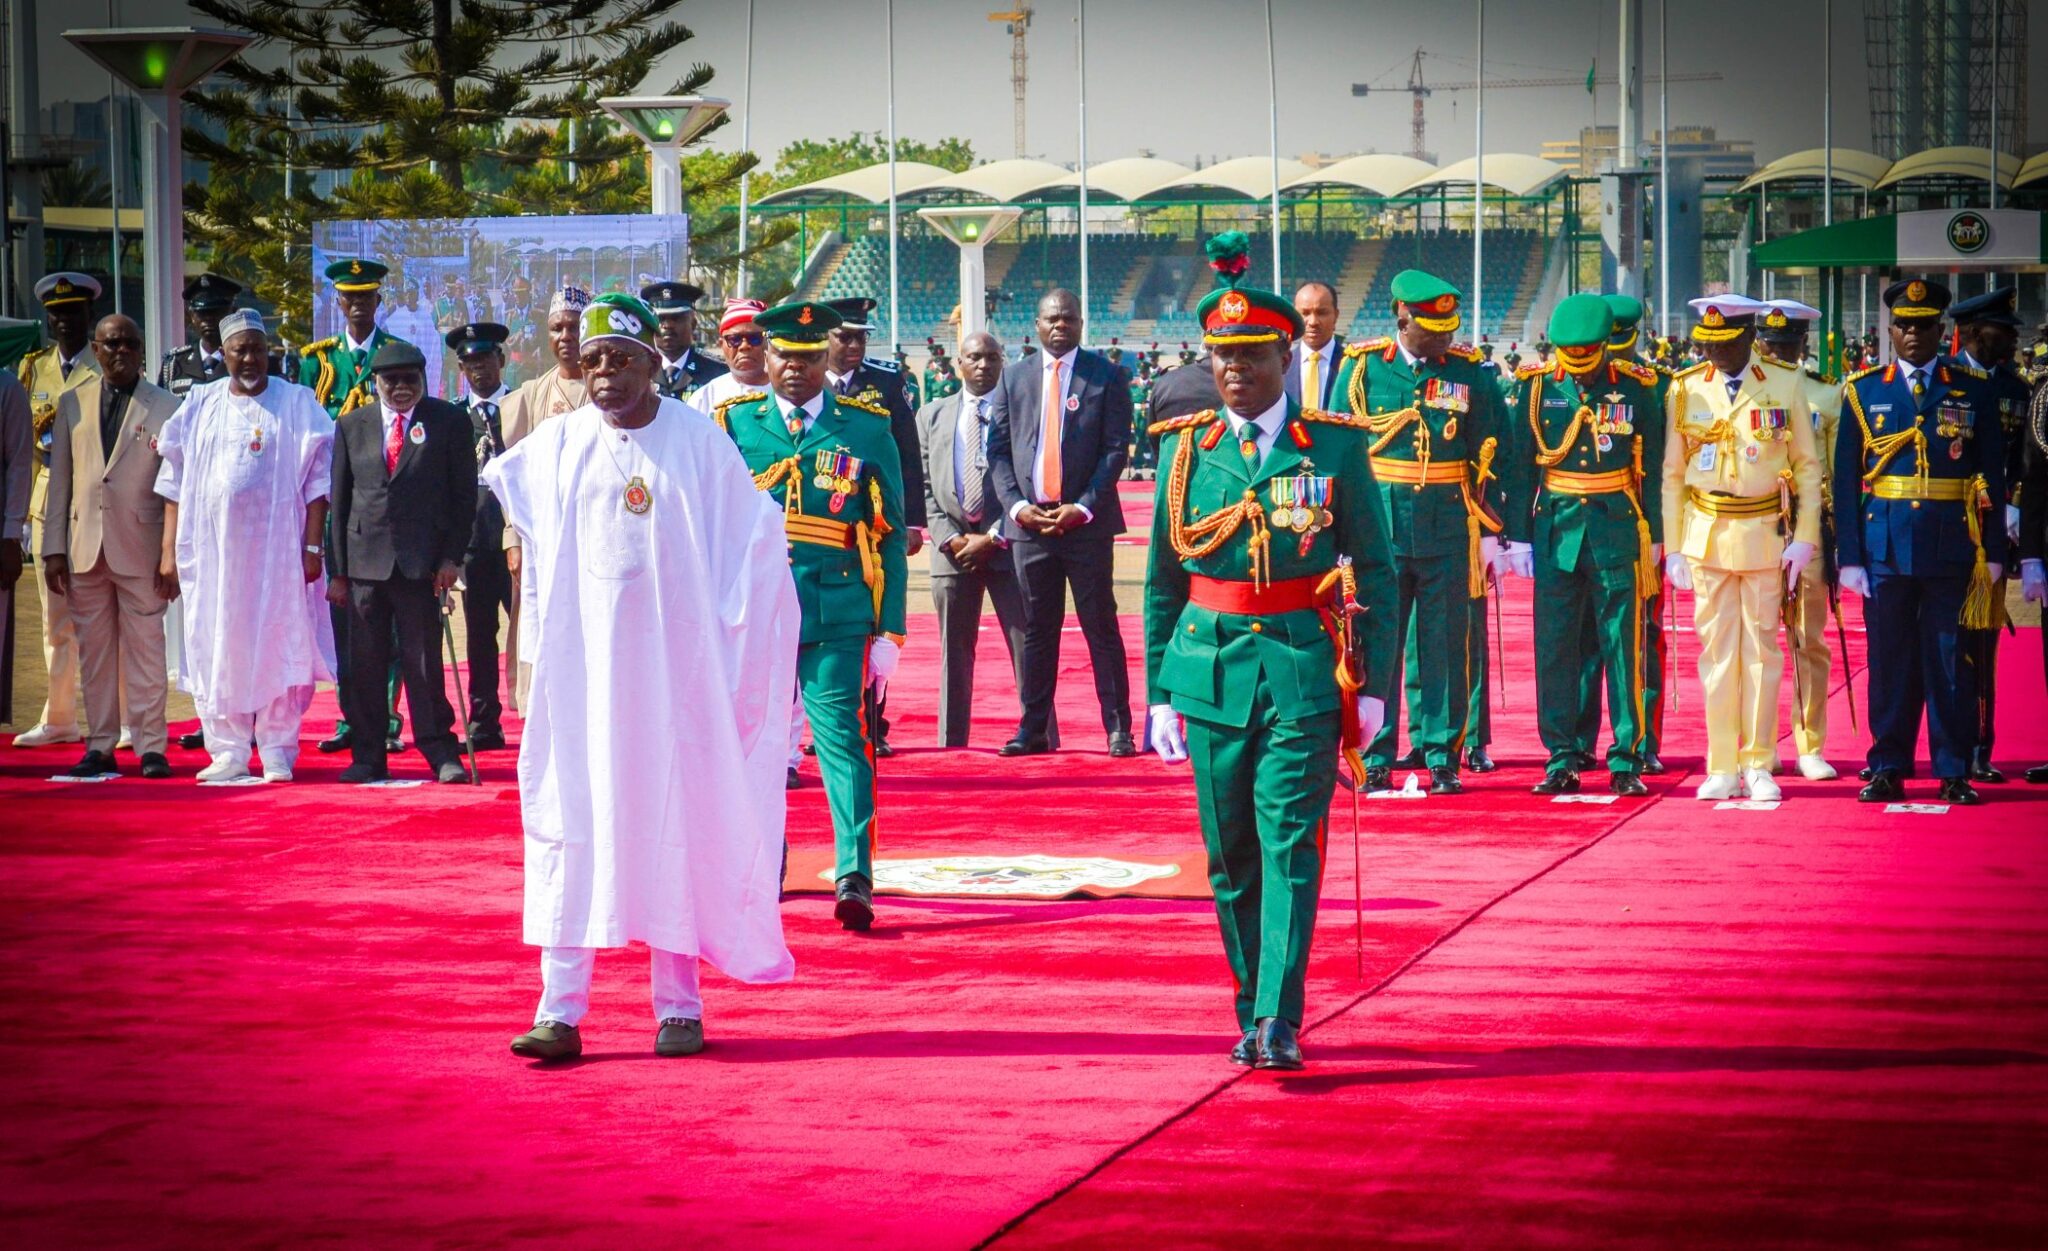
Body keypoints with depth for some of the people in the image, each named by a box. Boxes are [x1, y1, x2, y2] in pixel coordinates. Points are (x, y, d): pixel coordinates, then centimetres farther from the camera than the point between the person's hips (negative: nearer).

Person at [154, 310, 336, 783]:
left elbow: (317, 480, -1)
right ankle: (229, 751, 7)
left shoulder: (297, 404, 3)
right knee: (216, 649, 2)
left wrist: (312, 547, -9)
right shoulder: (200, 406, 11)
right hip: (211, 549, 3)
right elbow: (175, 482, 10)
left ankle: (278, 752, 2)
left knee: (278, 647, -3)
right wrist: (170, 550, 4)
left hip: (276, 548, -2)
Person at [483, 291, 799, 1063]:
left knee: (677, 819, 2)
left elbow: (756, 536, 2)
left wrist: (728, 637, -2)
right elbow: (500, 481, 25)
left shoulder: (697, 443, -3)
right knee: (572, 822, -3)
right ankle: (562, 1009, -5)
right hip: (584, 661, 2)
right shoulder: (556, 448, 4)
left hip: (673, 661, -2)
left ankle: (679, 1003, 9)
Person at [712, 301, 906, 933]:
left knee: (841, 734, -11)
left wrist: (887, 632, 1)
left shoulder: (867, 429, 6)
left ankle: (855, 876, -16)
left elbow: (889, 537, 6)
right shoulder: (732, 424, 8)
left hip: (837, 614, -2)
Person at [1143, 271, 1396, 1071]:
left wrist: (1372, 682, -1)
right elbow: (1162, 580, 11)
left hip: (1303, 670, -3)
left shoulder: (1336, 447, 1)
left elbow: (1374, 570, 4)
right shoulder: (1186, 448, 7)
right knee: (1231, 855, 8)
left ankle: (1279, 1021, -11)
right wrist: (1159, 694, 8)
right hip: (1211, 670, 3)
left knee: (1290, 847, -10)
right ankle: (1250, 1014, 19)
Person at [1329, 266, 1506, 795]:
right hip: (1378, 526, 0)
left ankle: (1442, 757, 11)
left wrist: (1489, 534, 4)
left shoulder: (1469, 373, 4)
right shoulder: (1361, 367, 3)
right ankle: (1376, 760, 9)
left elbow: (1488, 457, 6)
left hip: (1448, 527, 0)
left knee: (1445, 647, 3)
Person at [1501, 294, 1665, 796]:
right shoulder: (1535, 387, 3)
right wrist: (1519, 536, 4)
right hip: (1555, 527, 1)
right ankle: (1562, 759, 10)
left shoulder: (1636, 387, 1)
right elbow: (1518, 466, 6)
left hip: (1618, 528, -1)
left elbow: (1655, 465, 5)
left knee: (1624, 646, -1)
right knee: (1556, 647, 3)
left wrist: (1653, 536, 4)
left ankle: (1626, 761, 4)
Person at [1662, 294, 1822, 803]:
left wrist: (1804, 538, -4)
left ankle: (1759, 765, 9)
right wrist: (1672, 547, 3)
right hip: (1706, 534, 1)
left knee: (1761, 651, 2)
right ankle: (1722, 769, 6)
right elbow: (1672, 473, 8)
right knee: (1717, 652, 2)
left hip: (1764, 532, -1)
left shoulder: (1784, 387, 0)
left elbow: (1807, 468, 3)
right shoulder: (1685, 389, 4)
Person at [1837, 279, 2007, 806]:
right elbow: (1846, 479, 5)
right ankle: (1889, 768, 11)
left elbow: (1992, 476, 6)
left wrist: (1992, 553, 0)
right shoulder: (1864, 392, 7)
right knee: (1890, 659, 4)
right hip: (1886, 549, 0)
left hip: (1952, 548, 0)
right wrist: (1850, 557, -2)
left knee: (1952, 660, 2)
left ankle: (1954, 771, 9)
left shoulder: (1975, 391, 6)